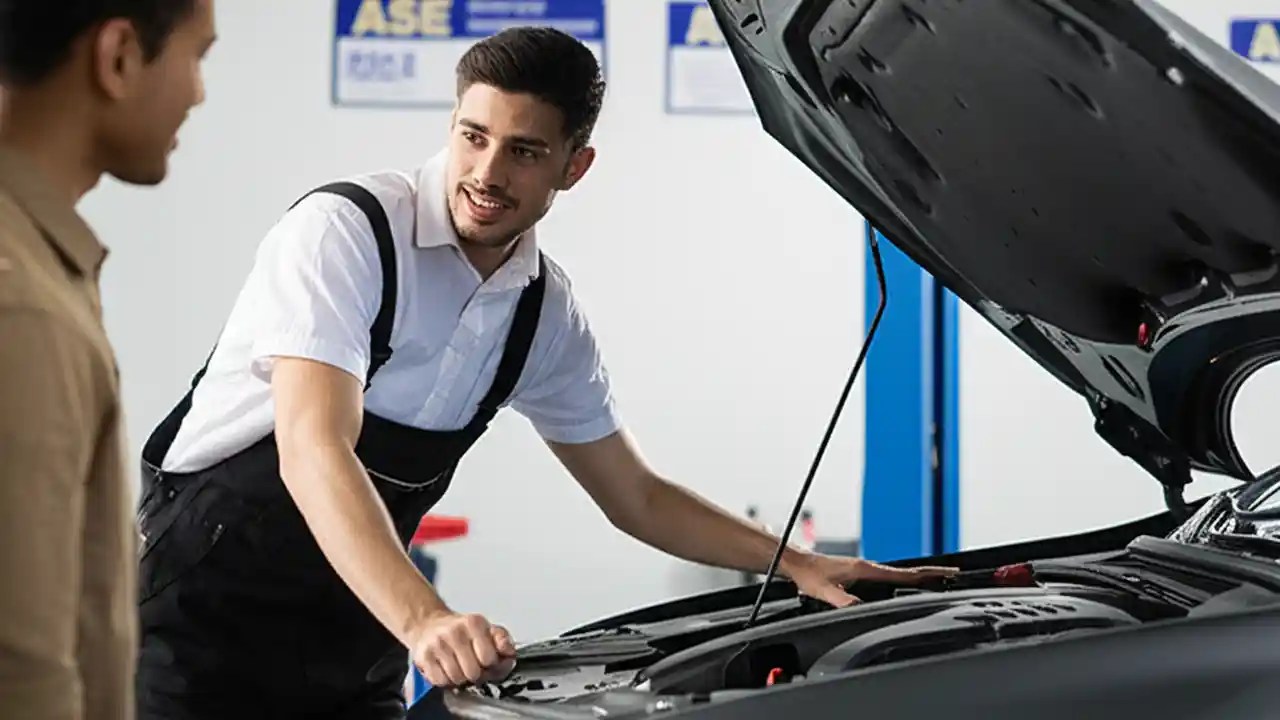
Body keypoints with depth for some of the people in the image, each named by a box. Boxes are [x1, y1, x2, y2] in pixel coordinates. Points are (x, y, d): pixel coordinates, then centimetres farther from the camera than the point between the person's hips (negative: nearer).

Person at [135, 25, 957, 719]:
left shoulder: (545, 311, -1)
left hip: (348, 635, 6)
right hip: (203, 611, -5)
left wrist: (799, 565, 1)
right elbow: (312, 453, -32)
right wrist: (424, 620, -45)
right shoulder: (343, 229, -20)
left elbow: (637, 498, 11)